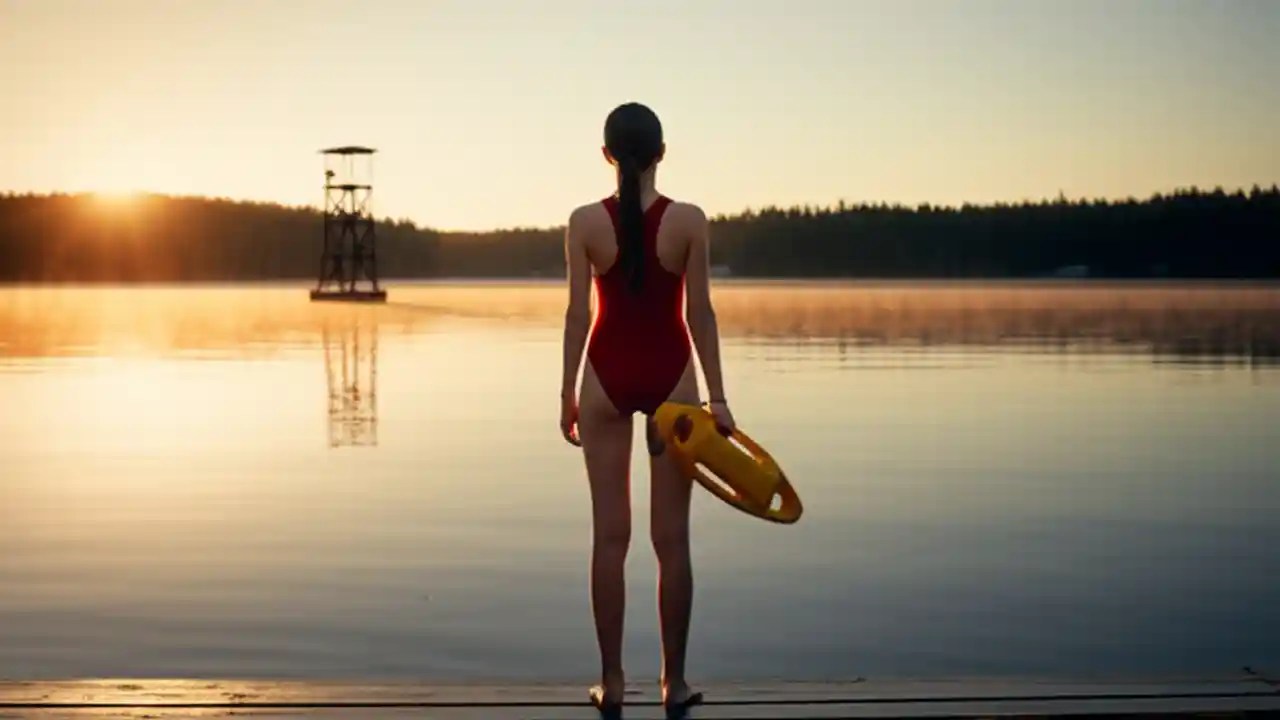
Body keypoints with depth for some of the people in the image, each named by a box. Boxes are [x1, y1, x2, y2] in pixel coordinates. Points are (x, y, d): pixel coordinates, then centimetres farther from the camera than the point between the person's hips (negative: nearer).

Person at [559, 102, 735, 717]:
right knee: (671, 538, 5)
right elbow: (699, 313, -6)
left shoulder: (585, 221, -5)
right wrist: (717, 396, -1)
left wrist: (567, 394, 3)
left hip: (607, 376, 0)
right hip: (670, 376, 0)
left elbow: (579, 312, -4)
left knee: (610, 535, 5)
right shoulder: (689, 220, -6)